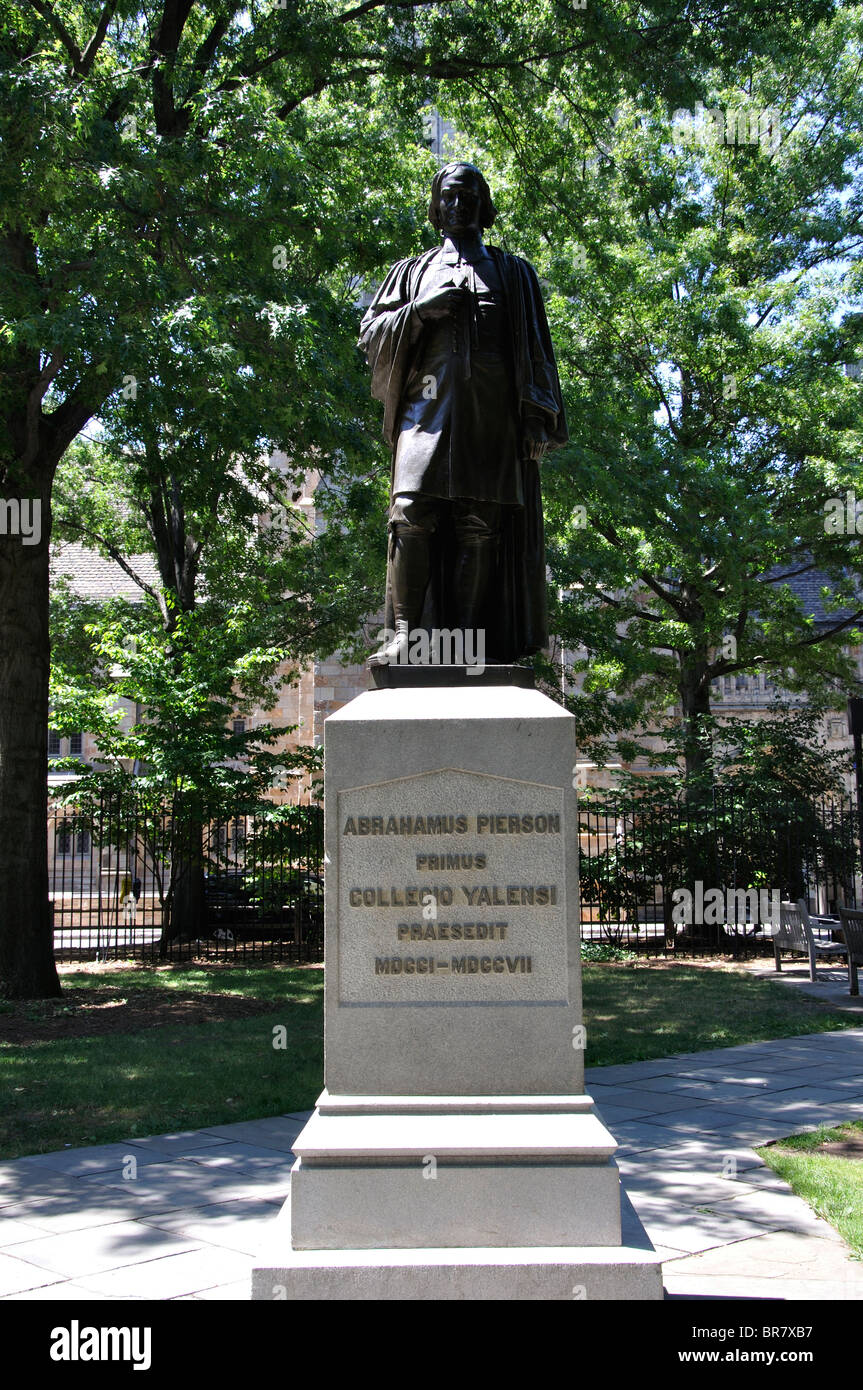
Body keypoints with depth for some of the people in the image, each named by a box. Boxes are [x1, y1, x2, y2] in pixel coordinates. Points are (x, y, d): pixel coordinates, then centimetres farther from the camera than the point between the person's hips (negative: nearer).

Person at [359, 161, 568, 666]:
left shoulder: (514, 272, 25)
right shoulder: (414, 271, 27)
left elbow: (537, 351, 17)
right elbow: (371, 334, 17)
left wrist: (536, 417, 3)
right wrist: (422, 309, -1)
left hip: (492, 412, 0)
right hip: (428, 403, 0)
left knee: (480, 525, -11)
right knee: (412, 513, -18)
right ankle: (403, 634, -22)